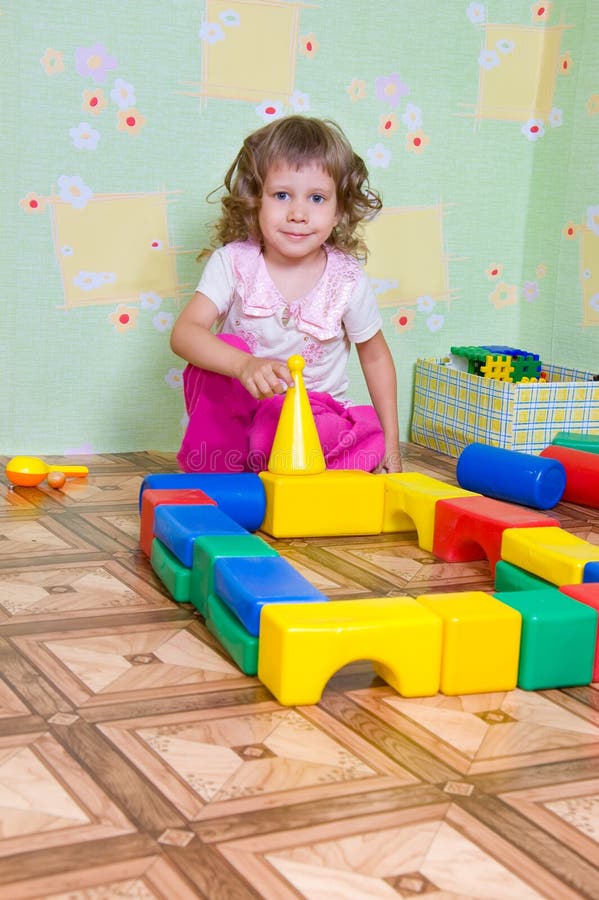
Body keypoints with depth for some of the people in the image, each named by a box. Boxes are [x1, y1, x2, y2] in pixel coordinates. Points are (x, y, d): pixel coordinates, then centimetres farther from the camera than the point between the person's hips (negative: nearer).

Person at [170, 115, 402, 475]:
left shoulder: (347, 280, -9)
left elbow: (375, 355, 6)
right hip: (241, 407, 0)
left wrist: (391, 443, 6)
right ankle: (213, 469, -17)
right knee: (226, 348, -29)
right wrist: (245, 365, -44)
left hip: (314, 415, 0)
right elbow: (184, 332, -24)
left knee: (371, 441, -32)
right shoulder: (234, 262, -12)